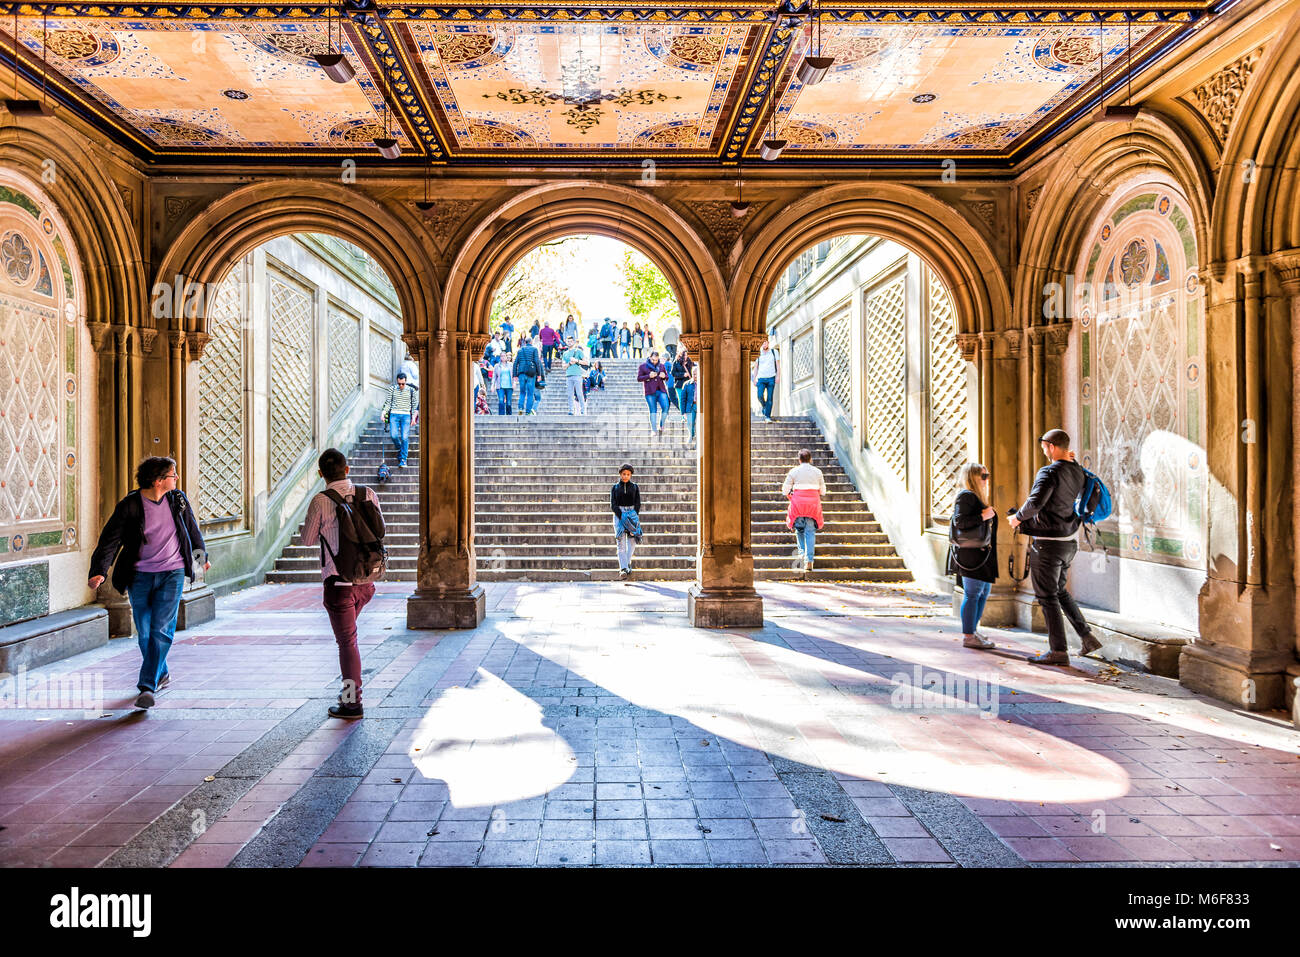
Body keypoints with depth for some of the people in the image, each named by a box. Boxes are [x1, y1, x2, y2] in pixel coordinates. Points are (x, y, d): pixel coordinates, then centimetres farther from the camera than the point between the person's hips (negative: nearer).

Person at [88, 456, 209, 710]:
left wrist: (202, 555, 30)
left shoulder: (178, 499, 2)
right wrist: (99, 571, -22)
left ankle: (147, 686, -5)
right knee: (144, 633, 9)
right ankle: (161, 674, 31)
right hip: (139, 576, 0)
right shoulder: (129, 506, -7)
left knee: (161, 630, -10)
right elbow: (110, 539, -10)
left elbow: (192, 528, 18)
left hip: (172, 573, 1)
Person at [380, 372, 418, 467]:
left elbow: (414, 405, 10)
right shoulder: (392, 389, 7)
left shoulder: (411, 390, 4)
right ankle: (399, 448, 18)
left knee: (404, 437, -11)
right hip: (394, 414, 1)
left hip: (406, 416, -1)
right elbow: (388, 403, 10)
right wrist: (383, 412, -3)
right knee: (393, 435, -14)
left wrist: (414, 417, 3)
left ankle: (403, 460, -4)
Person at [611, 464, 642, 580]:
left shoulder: (634, 487, 11)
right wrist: (622, 517, -11)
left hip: (632, 513, 1)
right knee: (621, 542, -9)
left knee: (632, 540, -12)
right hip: (619, 514, -1)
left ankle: (626, 563, 5)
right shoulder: (615, 488, 9)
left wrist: (634, 516, -8)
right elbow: (612, 505, 2)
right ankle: (624, 569, -14)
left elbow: (638, 504, 7)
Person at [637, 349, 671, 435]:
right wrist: (649, 376, -13)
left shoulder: (661, 365, 13)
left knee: (665, 407, -12)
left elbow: (667, 378, 21)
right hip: (650, 392, -3)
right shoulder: (643, 366, 4)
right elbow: (639, 378, 1)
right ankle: (654, 430, 3)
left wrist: (664, 376, -3)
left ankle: (661, 426, 5)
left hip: (661, 391, 3)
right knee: (653, 410, -2)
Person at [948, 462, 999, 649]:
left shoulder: (977, 497, 21)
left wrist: (990, 514, 15)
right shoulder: (966, 496, -11)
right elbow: (959, 521, -23)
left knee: (983, 593, 14)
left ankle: (972, 631, 23)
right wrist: (983, 516, -22)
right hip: (971, 554, -11)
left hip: (982, 555, 11)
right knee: (972, 594, -7)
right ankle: (968, 636, -2)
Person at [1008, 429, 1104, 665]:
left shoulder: (1050, 472, -17)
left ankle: (1058, 651, 5)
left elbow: (1035, 502, -30)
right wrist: (1070, 461, 18)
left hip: (1048, 542, -8)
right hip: (1070, 541, 8)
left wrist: (1017, 517, -12)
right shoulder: (1078, 472, 7)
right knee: (1059, 591, 24)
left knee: (1047, 596, 1)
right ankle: (1087, 636, 21)